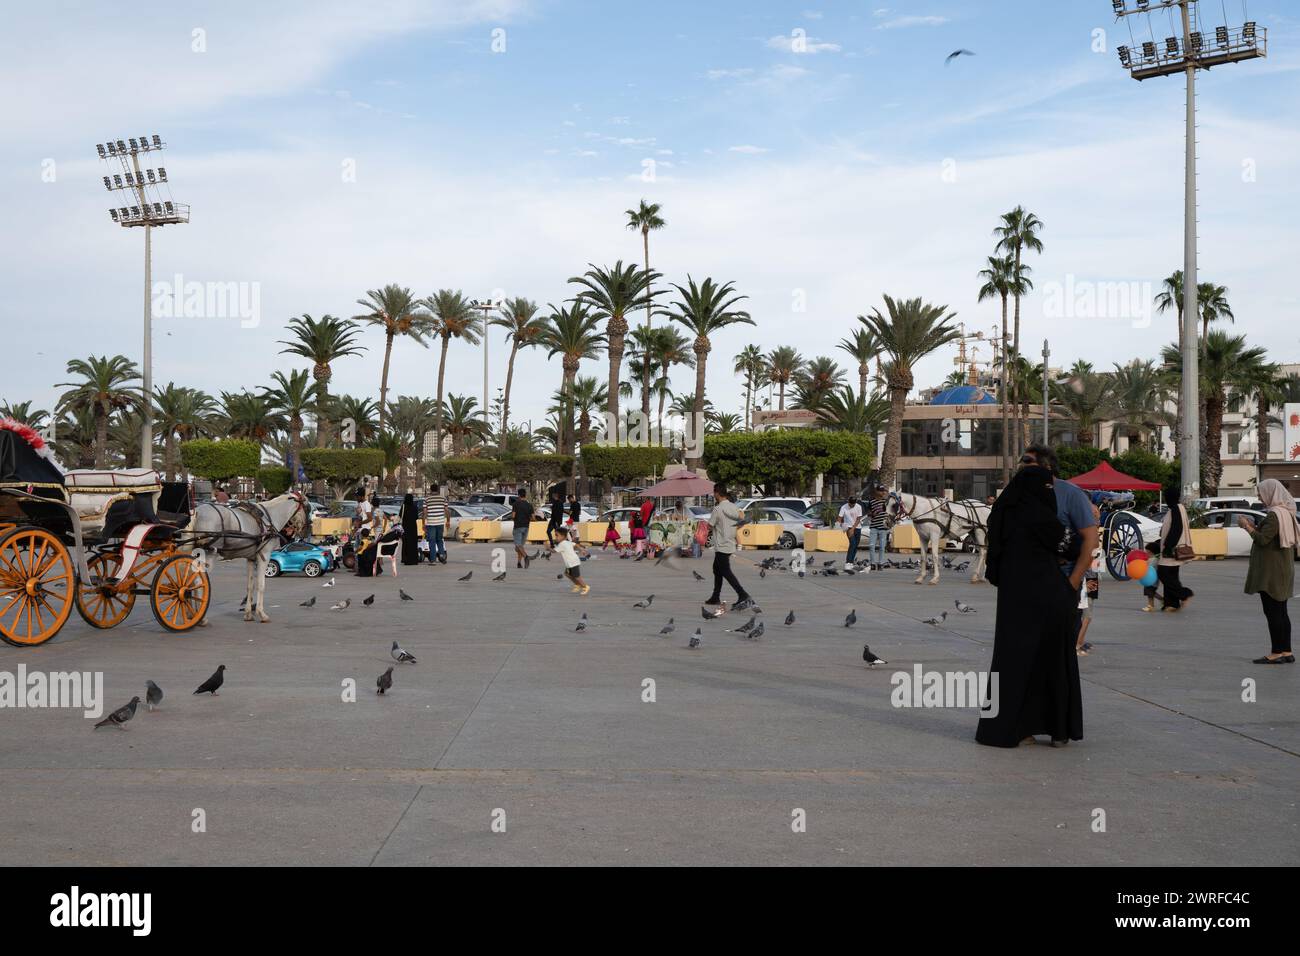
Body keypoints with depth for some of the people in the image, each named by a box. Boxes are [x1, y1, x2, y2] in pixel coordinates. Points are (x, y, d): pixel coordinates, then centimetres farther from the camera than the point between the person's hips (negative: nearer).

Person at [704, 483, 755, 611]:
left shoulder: (717, 509, -16)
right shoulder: (733, 506, 5)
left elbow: (710, 526, -11)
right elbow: (742, 519, 6)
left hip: (722, 546, -9)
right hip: (730, 543, 9)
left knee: (726, 572, -10)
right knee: (717, 568, 21)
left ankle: (743, 596, -23)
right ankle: (716, 597, 27)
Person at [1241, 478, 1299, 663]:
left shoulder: (1274, 515, -18)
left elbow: (1262, 539, -21)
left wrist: (1247, 527, -8)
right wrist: (1253, 526, 13)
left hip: (1271, 573, -9)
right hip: (1283, 572, 10)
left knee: (1272, 613, -4)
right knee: (1281, 612, 13)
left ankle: (1276, 653, -2)